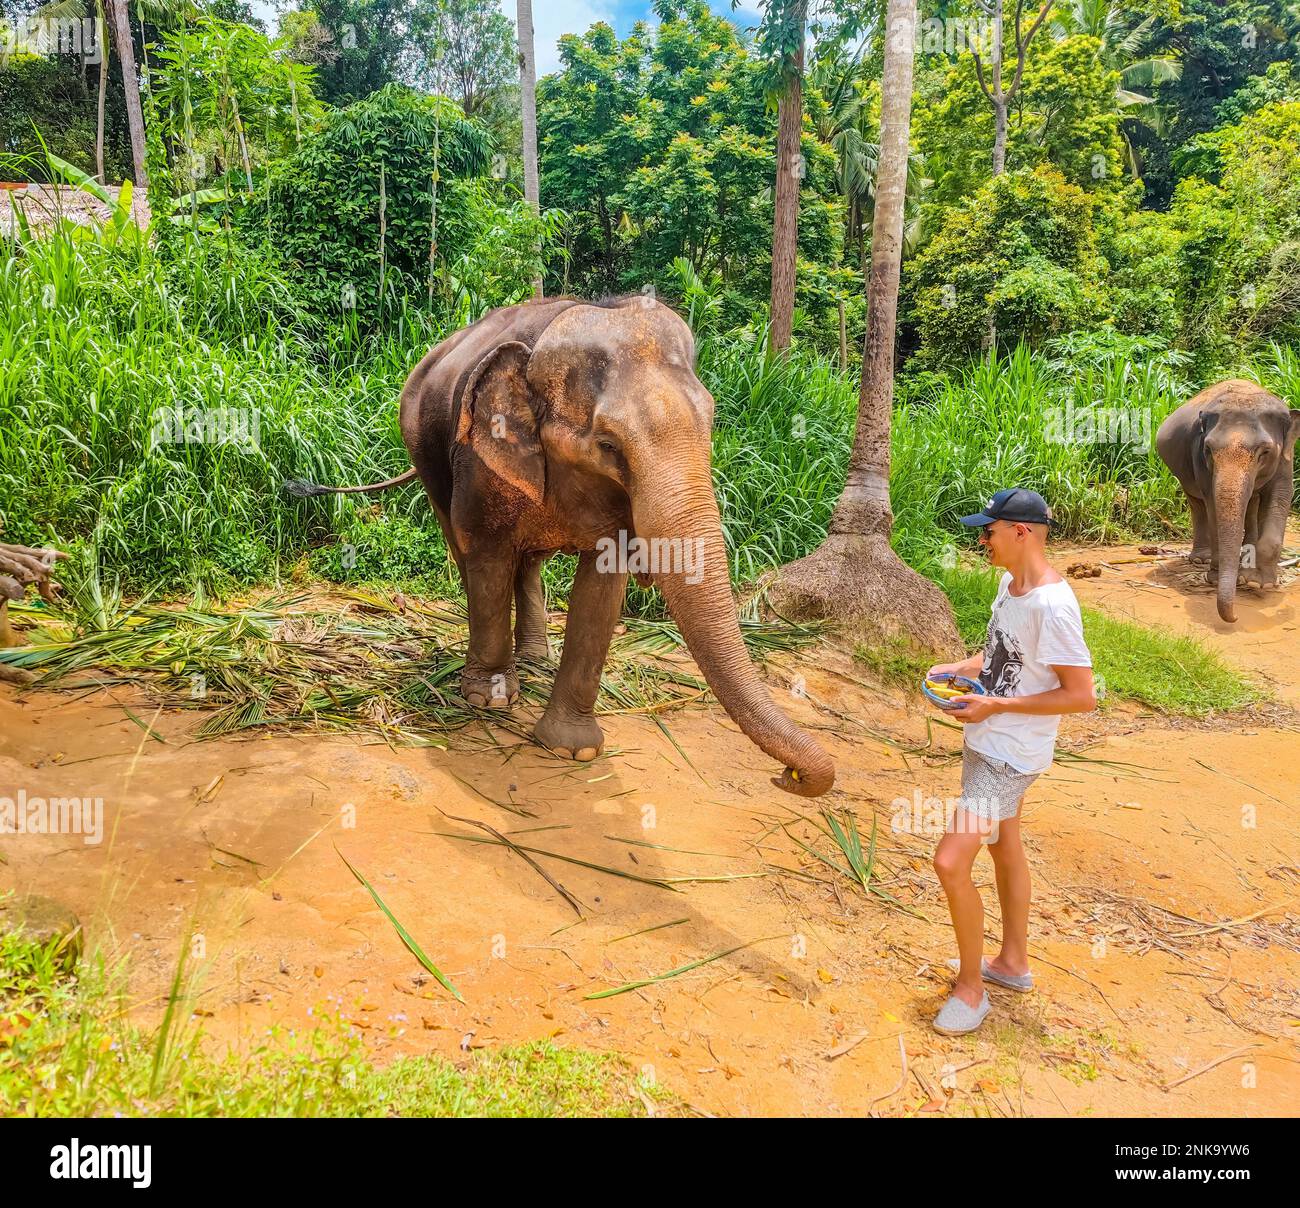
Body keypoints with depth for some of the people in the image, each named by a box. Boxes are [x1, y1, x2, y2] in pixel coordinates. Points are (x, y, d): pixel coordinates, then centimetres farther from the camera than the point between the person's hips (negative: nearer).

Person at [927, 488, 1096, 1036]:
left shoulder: (1051, 605, -26)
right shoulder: (1008, 582, 3)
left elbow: (1082, 695, -25)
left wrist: (996, 705, -23)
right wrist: (959, 667, 1)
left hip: (1009, 755, -10)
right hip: (986, 743, 10)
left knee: (951, 863, -10)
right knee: (1005, 848, 22)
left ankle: (971, 987, 10)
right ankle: (1013, 962, 41)